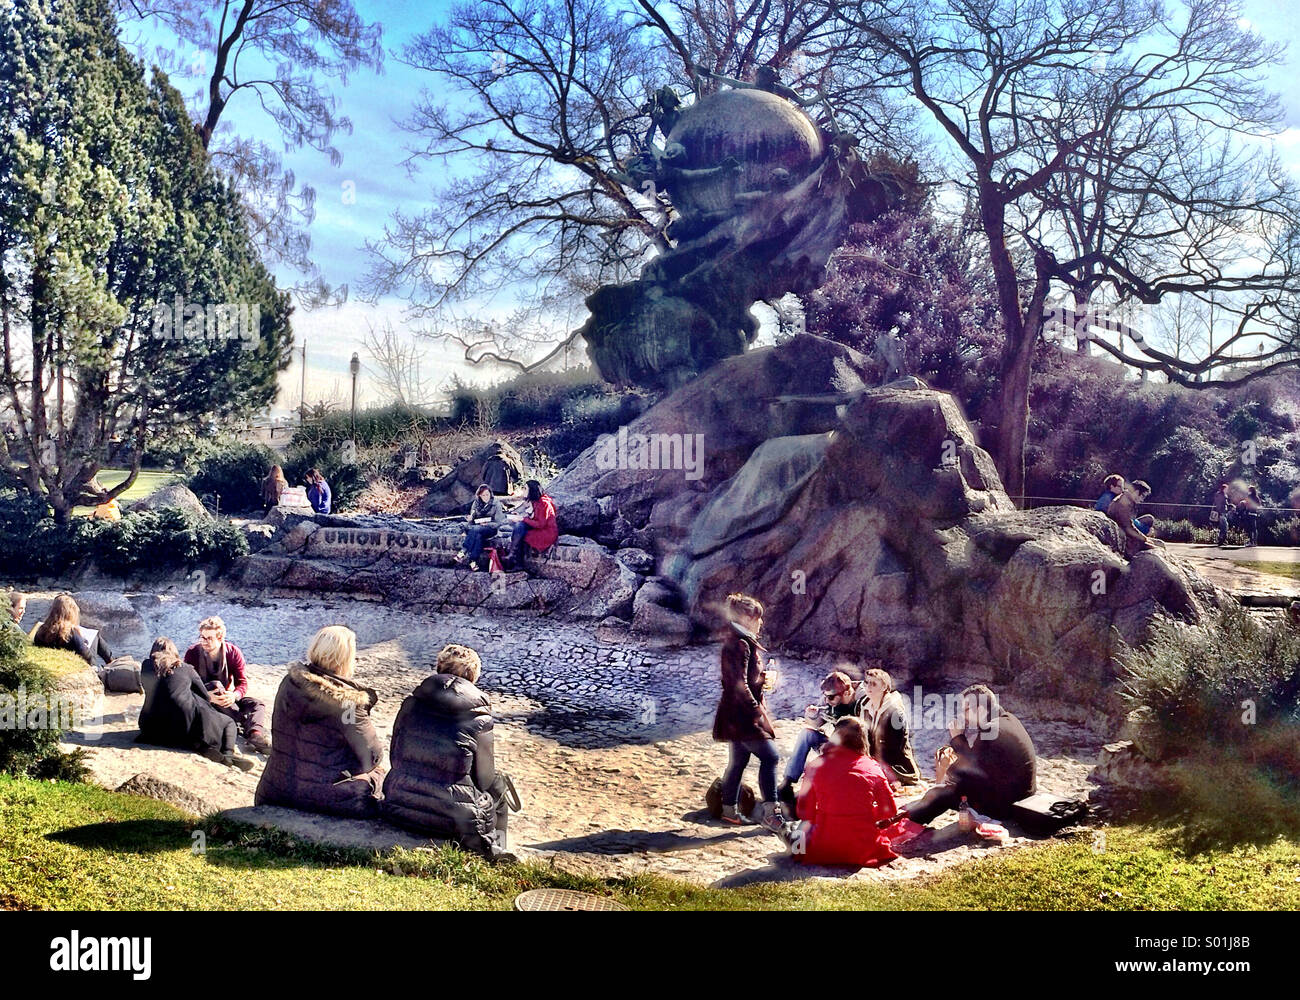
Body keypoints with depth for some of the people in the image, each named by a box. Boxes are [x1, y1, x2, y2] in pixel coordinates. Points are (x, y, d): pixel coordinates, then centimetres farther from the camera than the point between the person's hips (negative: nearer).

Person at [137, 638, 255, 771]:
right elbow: (205, 695, 14)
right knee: (229, 724, 20)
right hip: (186, 723, -2)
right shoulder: (185, 668, 10)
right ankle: (228, 754, -14)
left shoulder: (146, 666, 13)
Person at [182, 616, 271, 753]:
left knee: (256, 705, -20)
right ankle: (247, 725, -38)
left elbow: (242, 682, -10)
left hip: (227, 697, 3)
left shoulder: (234, 652, -7)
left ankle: (256, 734, -52)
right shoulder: (192, 653, -11)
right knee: (216, 685, -34)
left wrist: (234, 695, -34)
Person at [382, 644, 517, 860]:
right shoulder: (480, 717, -9)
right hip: (451, 820, -5)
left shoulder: (410, 703, 2)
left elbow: (395, 757, 11)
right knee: (498, 789, 27)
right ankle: (494, 853, 24)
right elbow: (484, 779, -2)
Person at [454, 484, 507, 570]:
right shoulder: (476, 503, 9)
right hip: (477, 527, 3)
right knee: (478, 535, -35)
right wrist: (470, 518, -12)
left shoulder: (496, 504, -2)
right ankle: (473, 561, -42)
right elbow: (472, 520, 12)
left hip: (491, 529, -3)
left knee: (476, 530, -36)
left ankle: (463, 552, -34)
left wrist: (487, 524, -17)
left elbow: (499, 522, -3)